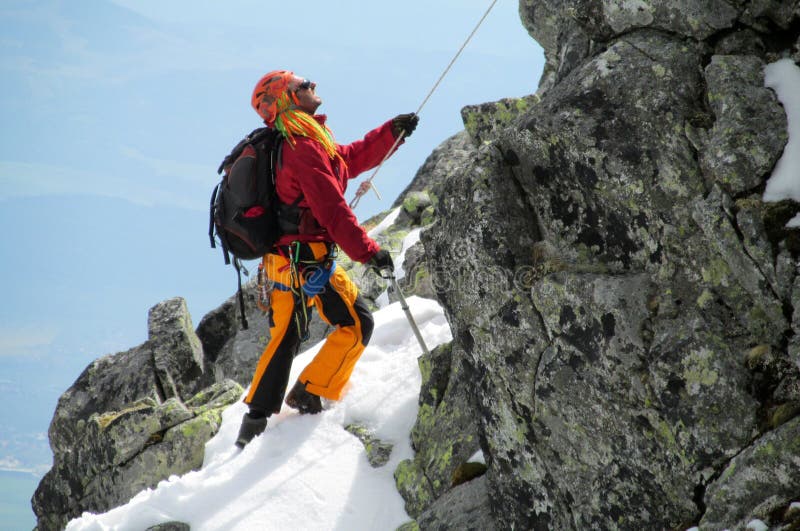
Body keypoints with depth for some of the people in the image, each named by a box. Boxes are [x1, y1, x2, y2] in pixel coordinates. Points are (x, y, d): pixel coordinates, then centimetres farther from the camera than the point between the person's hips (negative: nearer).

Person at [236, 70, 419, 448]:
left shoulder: (288, 144, 16)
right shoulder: (305, 146, -16)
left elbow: (351, 158, 27)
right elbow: (331, 208, -23)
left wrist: (392, 131, 24)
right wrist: (367, 250, -23)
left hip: (282, 258, 10)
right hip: (308, 259, -10)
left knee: (284, 336, 16)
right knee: (356, 324, 0)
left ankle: (255, 422, 19)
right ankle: (310, 395, -1)